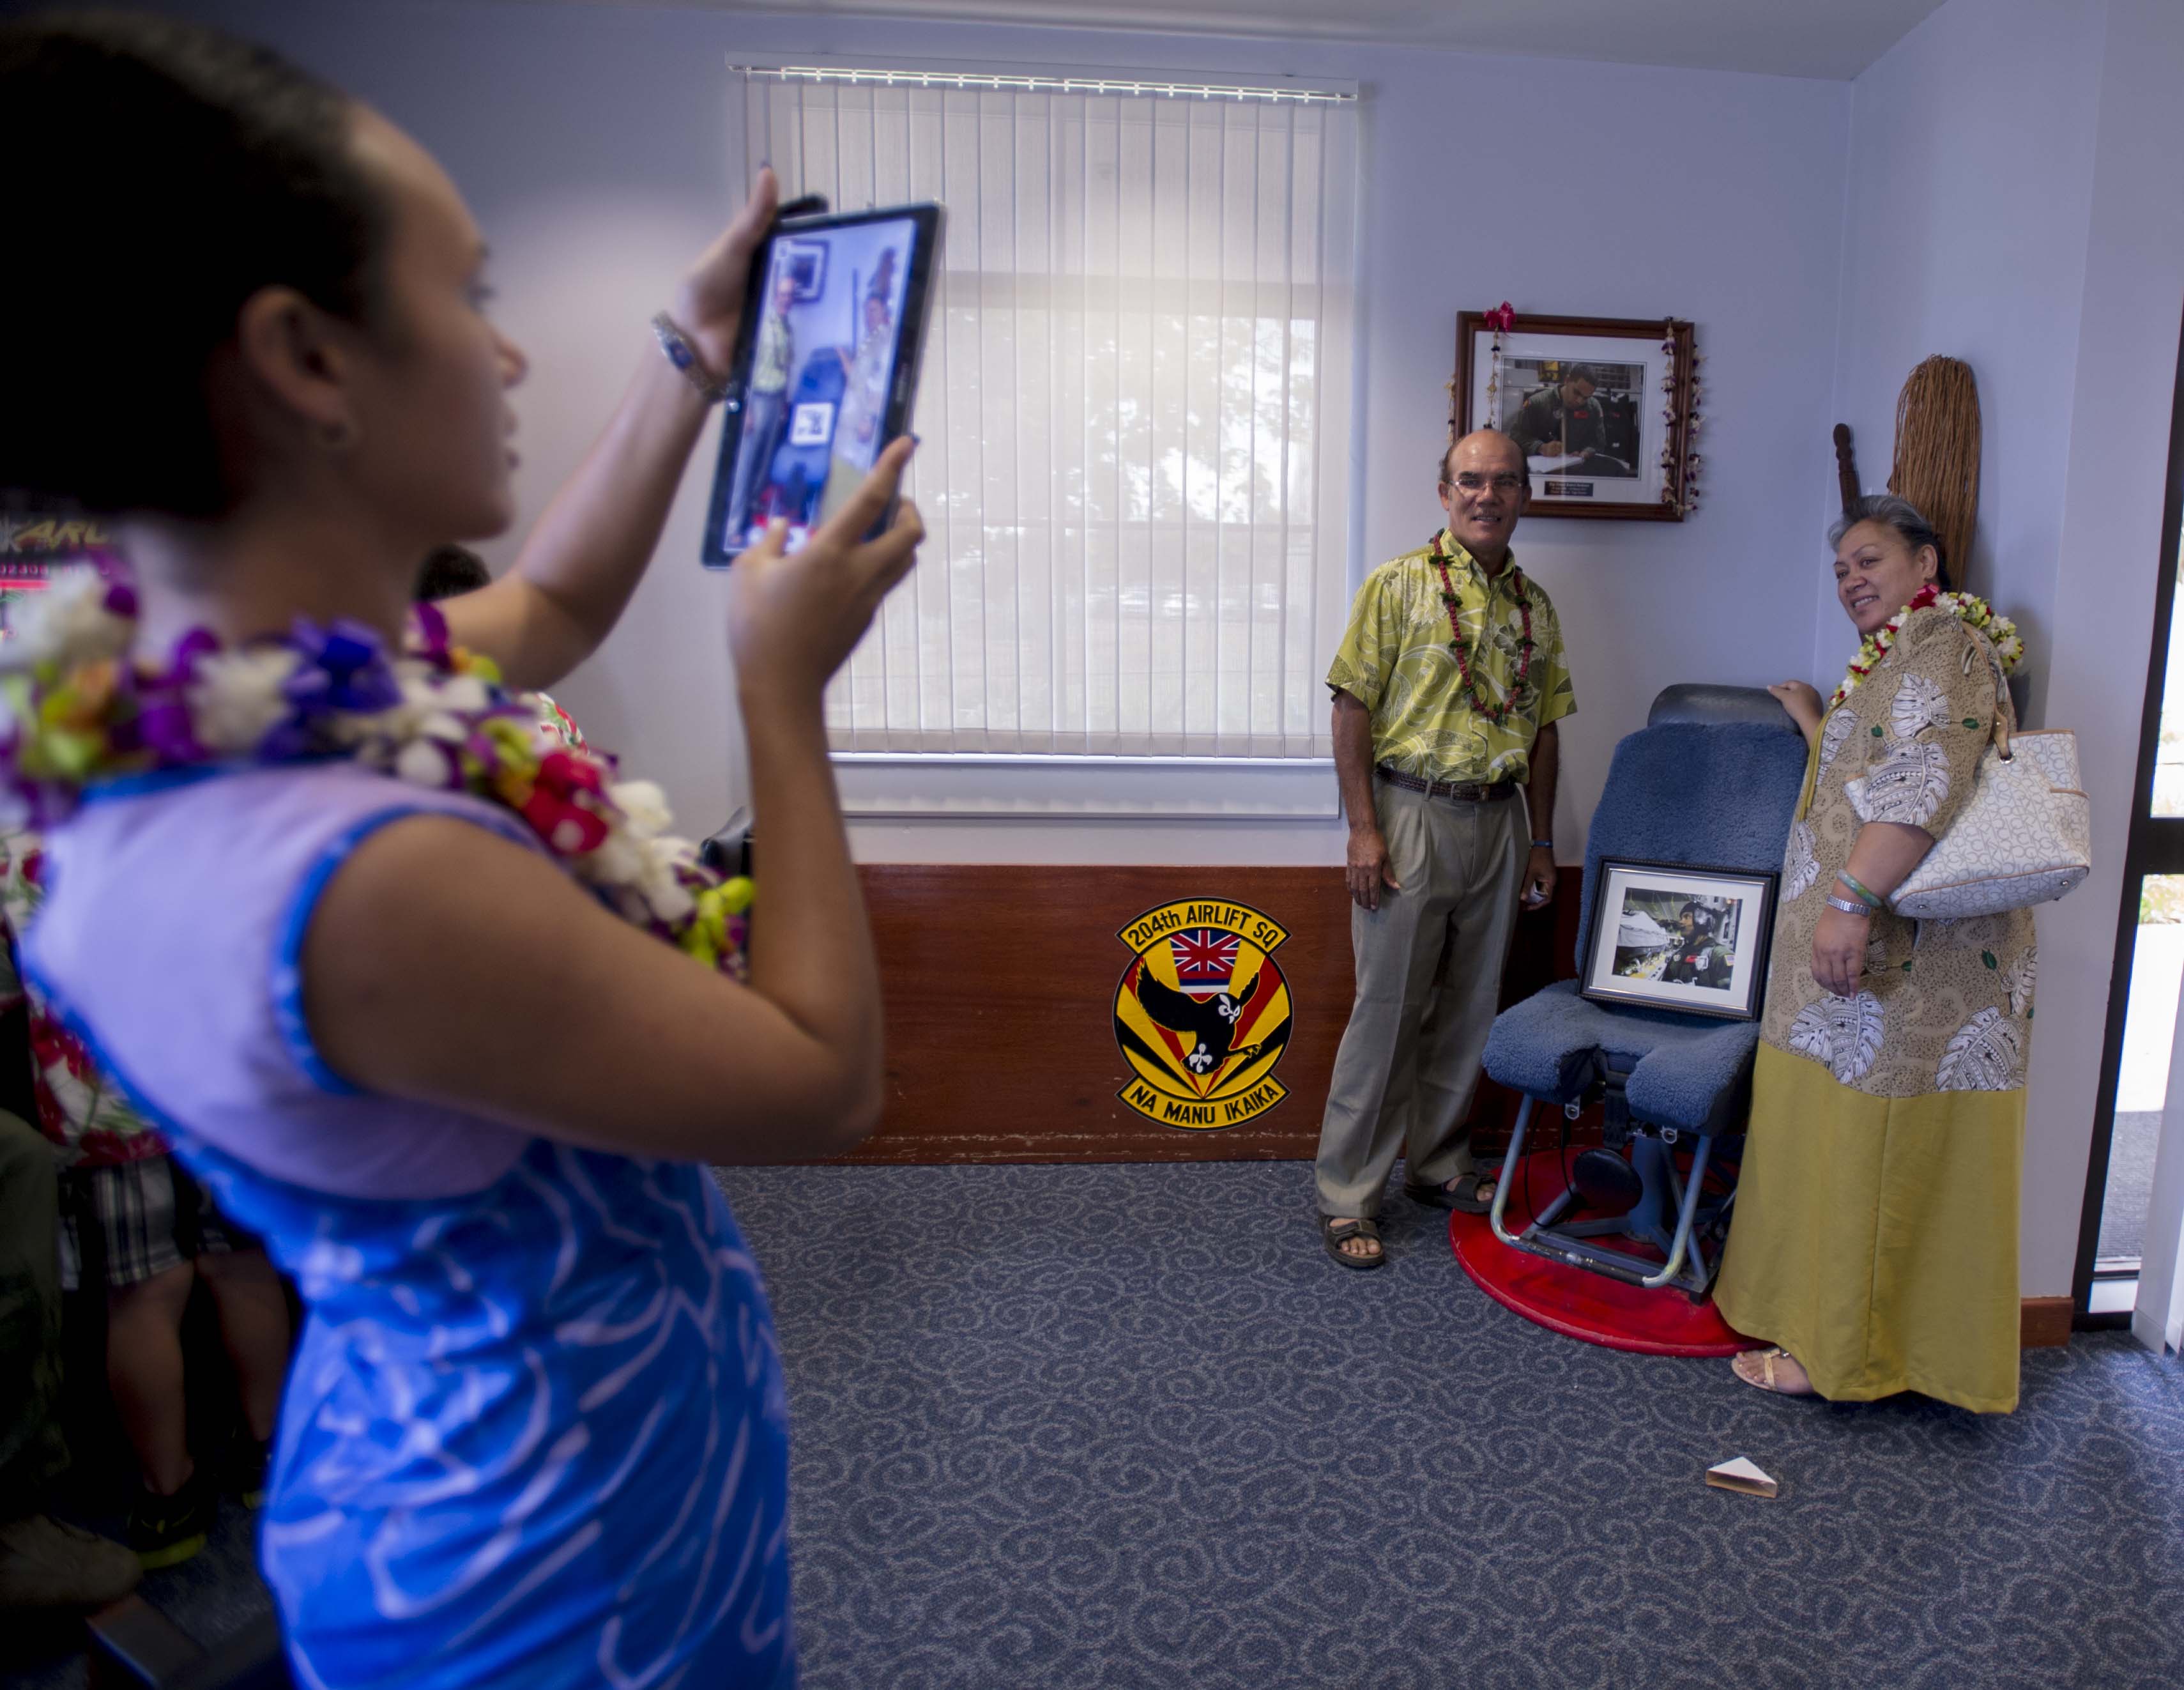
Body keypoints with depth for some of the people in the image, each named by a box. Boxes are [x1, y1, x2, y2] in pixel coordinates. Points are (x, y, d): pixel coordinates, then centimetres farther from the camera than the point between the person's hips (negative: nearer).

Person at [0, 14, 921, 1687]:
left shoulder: (216, 702, -11)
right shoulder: (361, 882, -39)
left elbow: (549, 605, 8)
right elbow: (828, 1080, -26)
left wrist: (695, 357, 9)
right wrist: (785, 688, -20)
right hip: (573, 1537, -7)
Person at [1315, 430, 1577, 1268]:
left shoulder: (1535, 603, 13)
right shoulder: (1400, 584, -3)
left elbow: (1544, 727, 17)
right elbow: (1354, 707, -8)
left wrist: (1542, 840, 13)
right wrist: (1364, 828, -15)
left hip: (1499, 822, 6)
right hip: (1412, 816, -5)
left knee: (1469, 1011, 13)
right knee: (1387, 1011, -2)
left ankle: (1439, 1165, 30)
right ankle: (1347, 1197, 9)